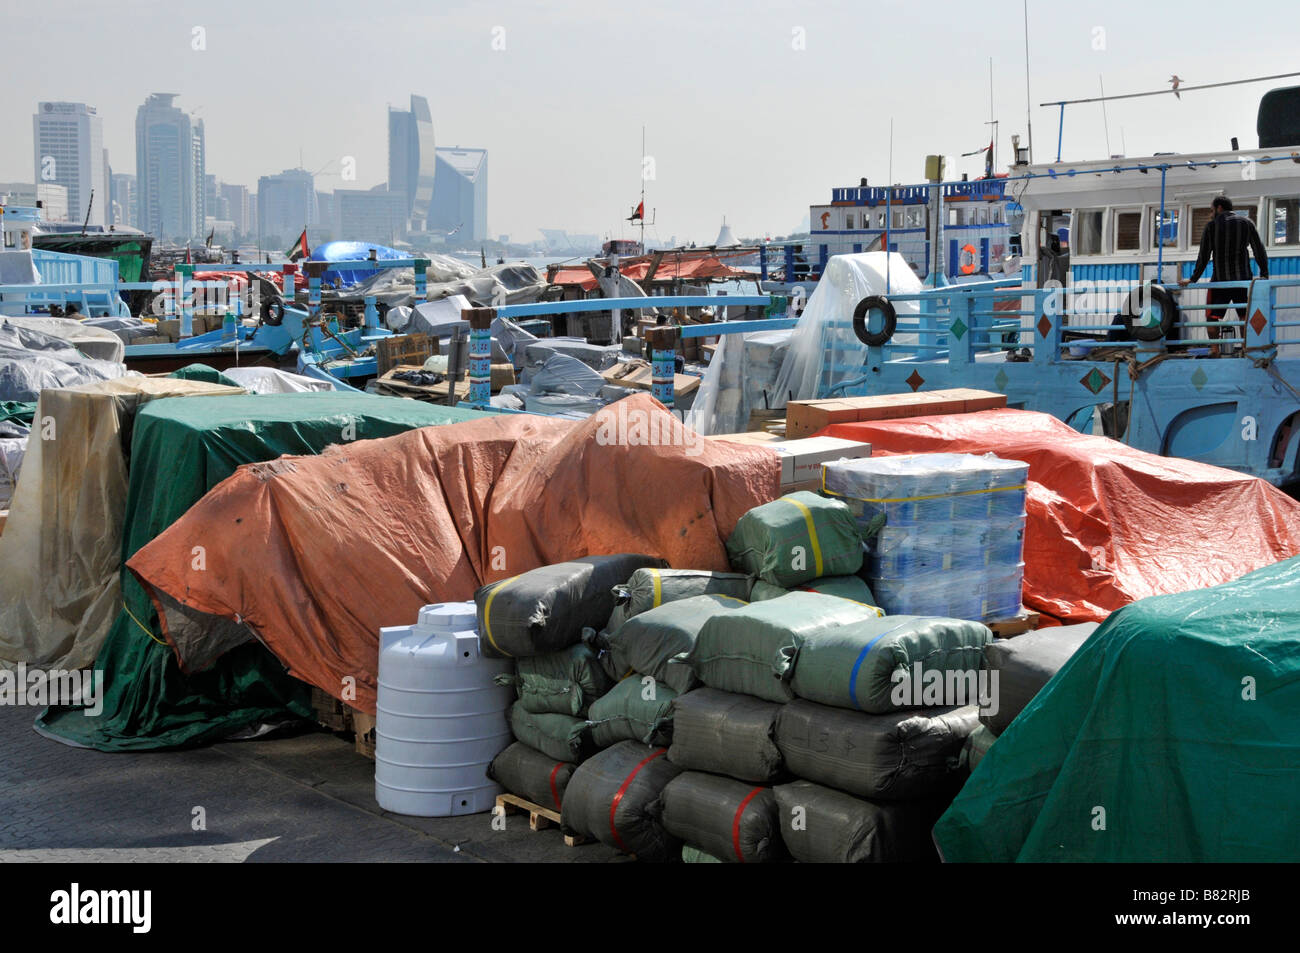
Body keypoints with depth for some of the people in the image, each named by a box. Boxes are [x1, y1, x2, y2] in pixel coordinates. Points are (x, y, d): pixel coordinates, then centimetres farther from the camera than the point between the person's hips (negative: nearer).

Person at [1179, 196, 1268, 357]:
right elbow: (1259, 251, 6)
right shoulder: (1247, 223, 8)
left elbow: (1204, 256, -3)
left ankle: (1214, 348, -5)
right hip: (1244, 278, 3)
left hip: (1220, 280, -3)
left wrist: (1193, 280, 2)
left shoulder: (1211, 225, -1)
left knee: (1212, 316, 5)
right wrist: (1264, 275, 10)